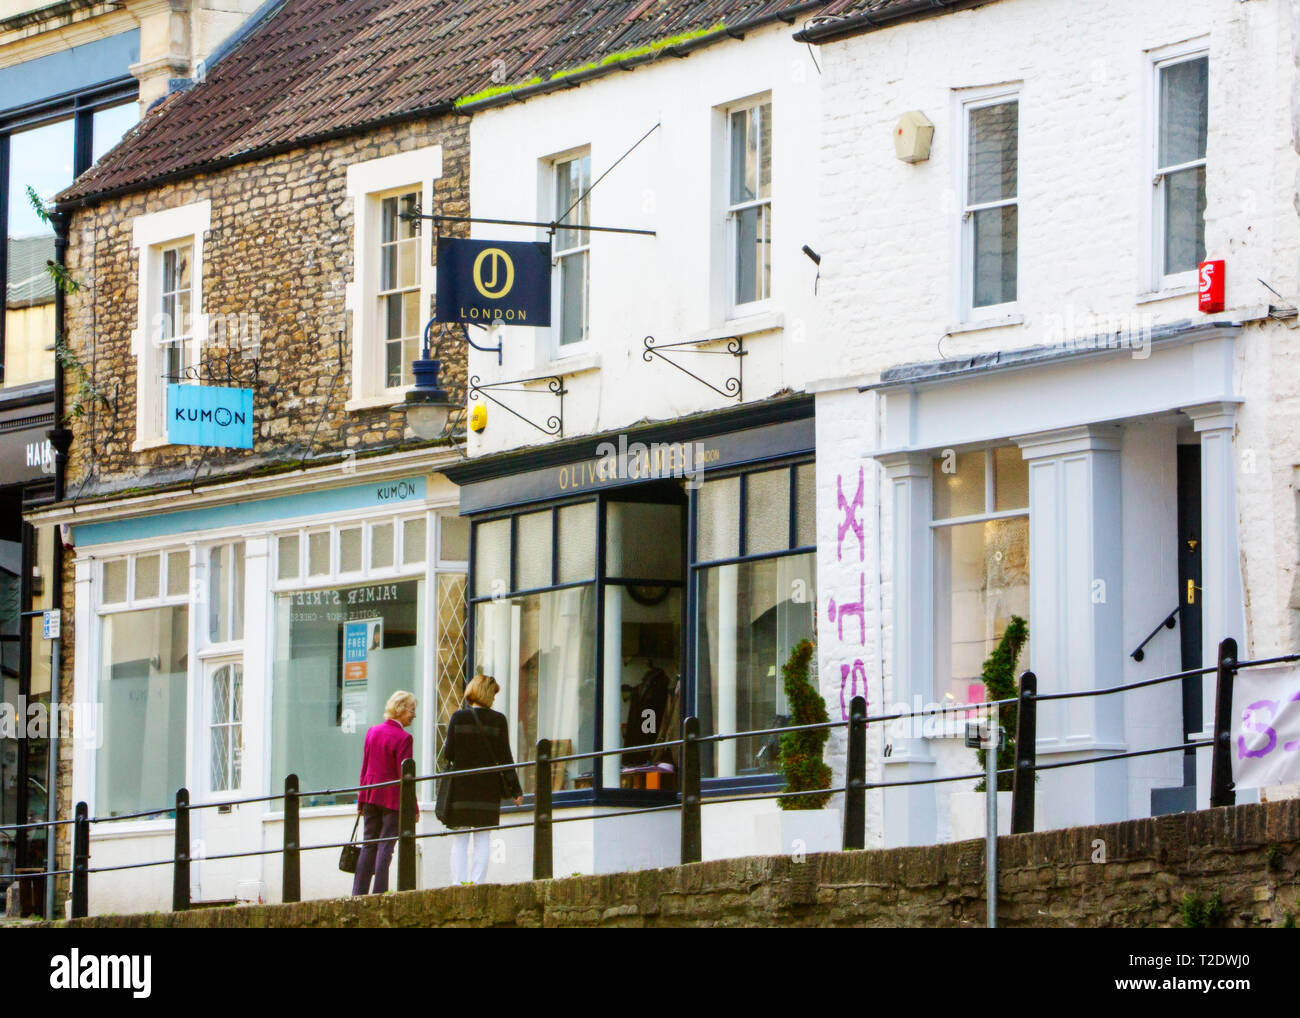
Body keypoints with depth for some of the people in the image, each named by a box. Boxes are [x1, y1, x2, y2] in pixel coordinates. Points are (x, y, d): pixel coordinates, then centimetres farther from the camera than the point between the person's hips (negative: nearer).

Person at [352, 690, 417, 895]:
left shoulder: (372, 732, 7)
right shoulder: (403, 738, -13)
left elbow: (364, 768, 10)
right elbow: (404, 775, -14)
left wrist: (361, 800, 15)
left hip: (371, 794, 6)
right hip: (393, 797, -6)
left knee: (368, 845, 11)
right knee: (385, 846, -2)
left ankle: (359, 892, 9)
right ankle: (379, 893, -4)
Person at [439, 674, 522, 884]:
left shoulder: (458, 717, -3)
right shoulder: (498, 720, -2)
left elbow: (448, 753, -4)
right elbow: (504, 756, -2)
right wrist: (516, 790, 4)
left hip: (461, 787, 0)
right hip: (488, 788, 0)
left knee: (459, 841, 5)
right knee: (482, 840, 6)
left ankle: (458, 884, -3)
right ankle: (477, 884, -1)